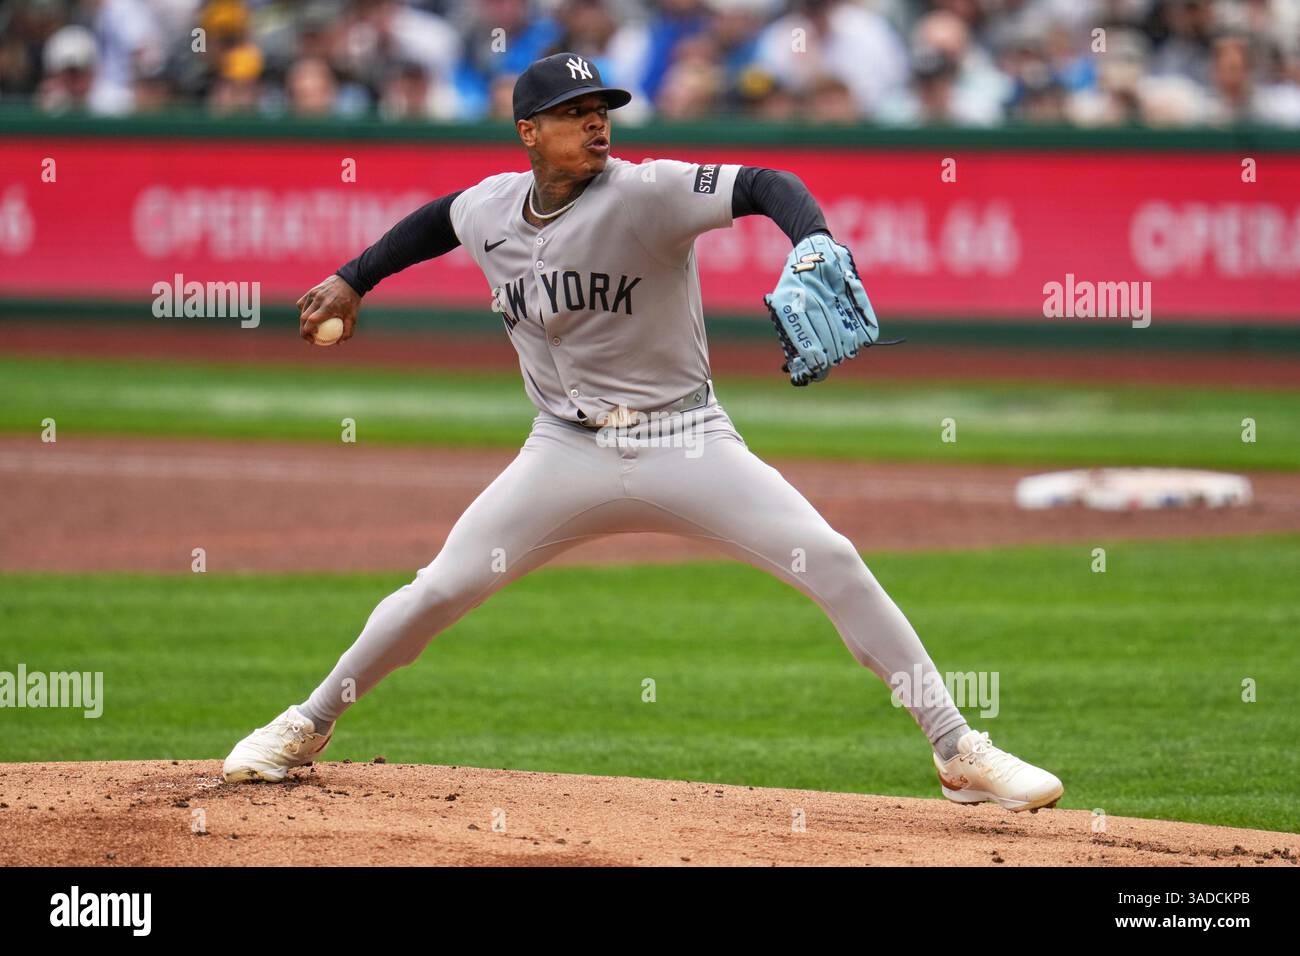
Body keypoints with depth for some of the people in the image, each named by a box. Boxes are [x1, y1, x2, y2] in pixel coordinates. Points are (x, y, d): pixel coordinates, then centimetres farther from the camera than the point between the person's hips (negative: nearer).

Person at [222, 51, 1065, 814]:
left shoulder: (646, 193, -16)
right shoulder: (492, 209, 1)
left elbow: (763, 186, -29)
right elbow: (438, 219, 26)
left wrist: (816, 250, -48)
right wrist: (355, 279, 29)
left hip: (684, 441, -3)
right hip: (568, 452, 3)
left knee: (831, 561, -17)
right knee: (441, 590, -1)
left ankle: (960, 754, -12)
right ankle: (307, 727, 21)